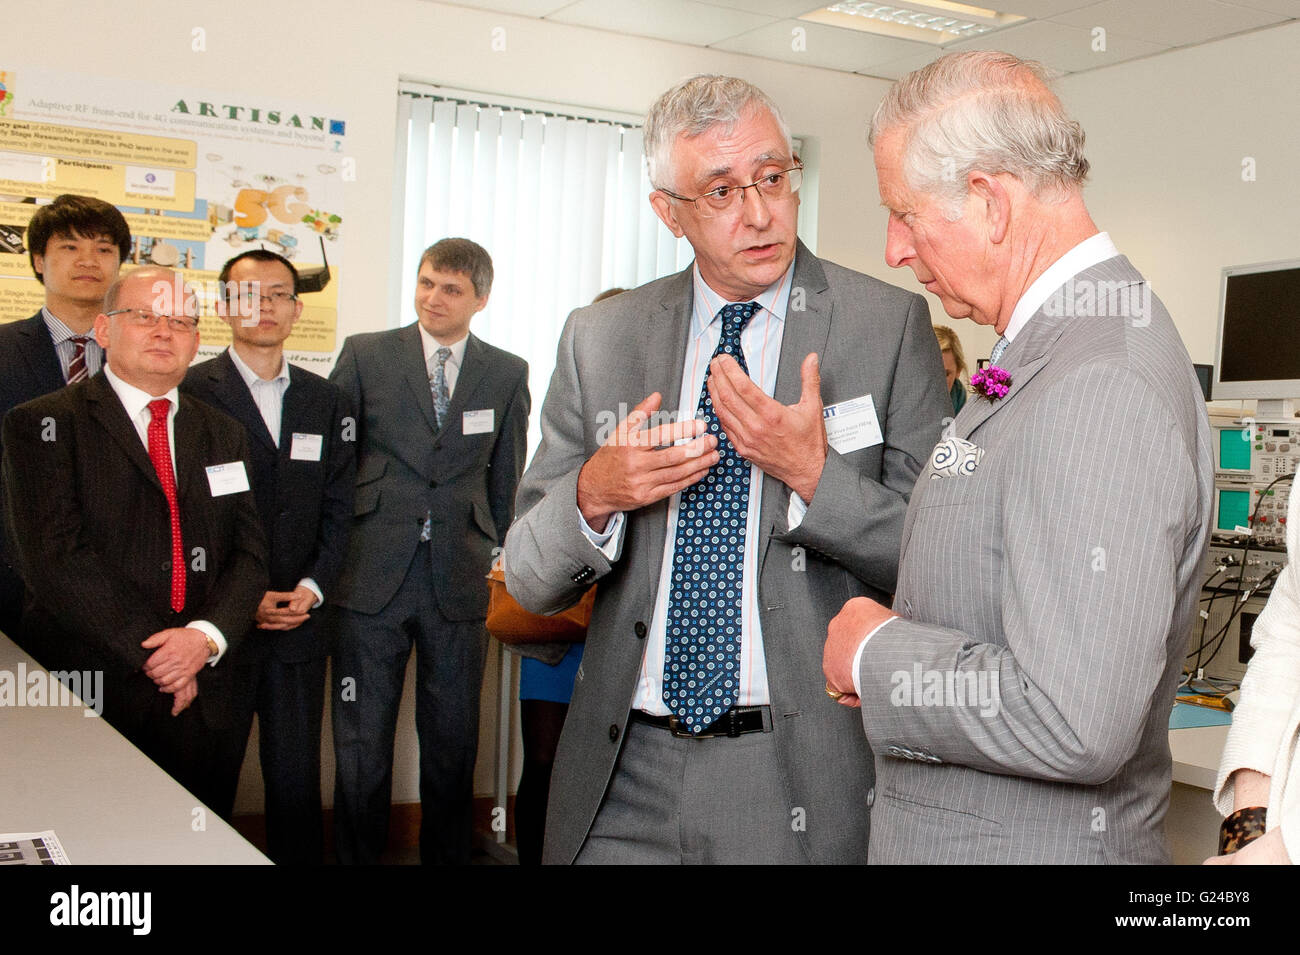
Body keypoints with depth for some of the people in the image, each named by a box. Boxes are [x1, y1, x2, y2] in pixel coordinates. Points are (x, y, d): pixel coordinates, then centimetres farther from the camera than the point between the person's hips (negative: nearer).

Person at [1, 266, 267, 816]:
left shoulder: (223, 436, 14)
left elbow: (249, 555, 8)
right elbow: (55, 557, -12)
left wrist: (207, 636, -12)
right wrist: (153, 655, -16)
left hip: (199, 697, 4)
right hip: (87, 697, -4)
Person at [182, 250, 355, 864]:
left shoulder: (325, 401, 12)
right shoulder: (190, 393, -2)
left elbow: (337, 509, 11)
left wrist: (313, 586, -4)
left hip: (299, 625, 3)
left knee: (297, 785, 7)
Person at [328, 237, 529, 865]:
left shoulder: (508, 375, 7)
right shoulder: (365, 355, 4)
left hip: (459, 580, 1)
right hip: (373, 577, -1)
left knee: (452, 741, 10)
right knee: (361, 741, 6)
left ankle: (445, 854, 25)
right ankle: (355, 856, 20)